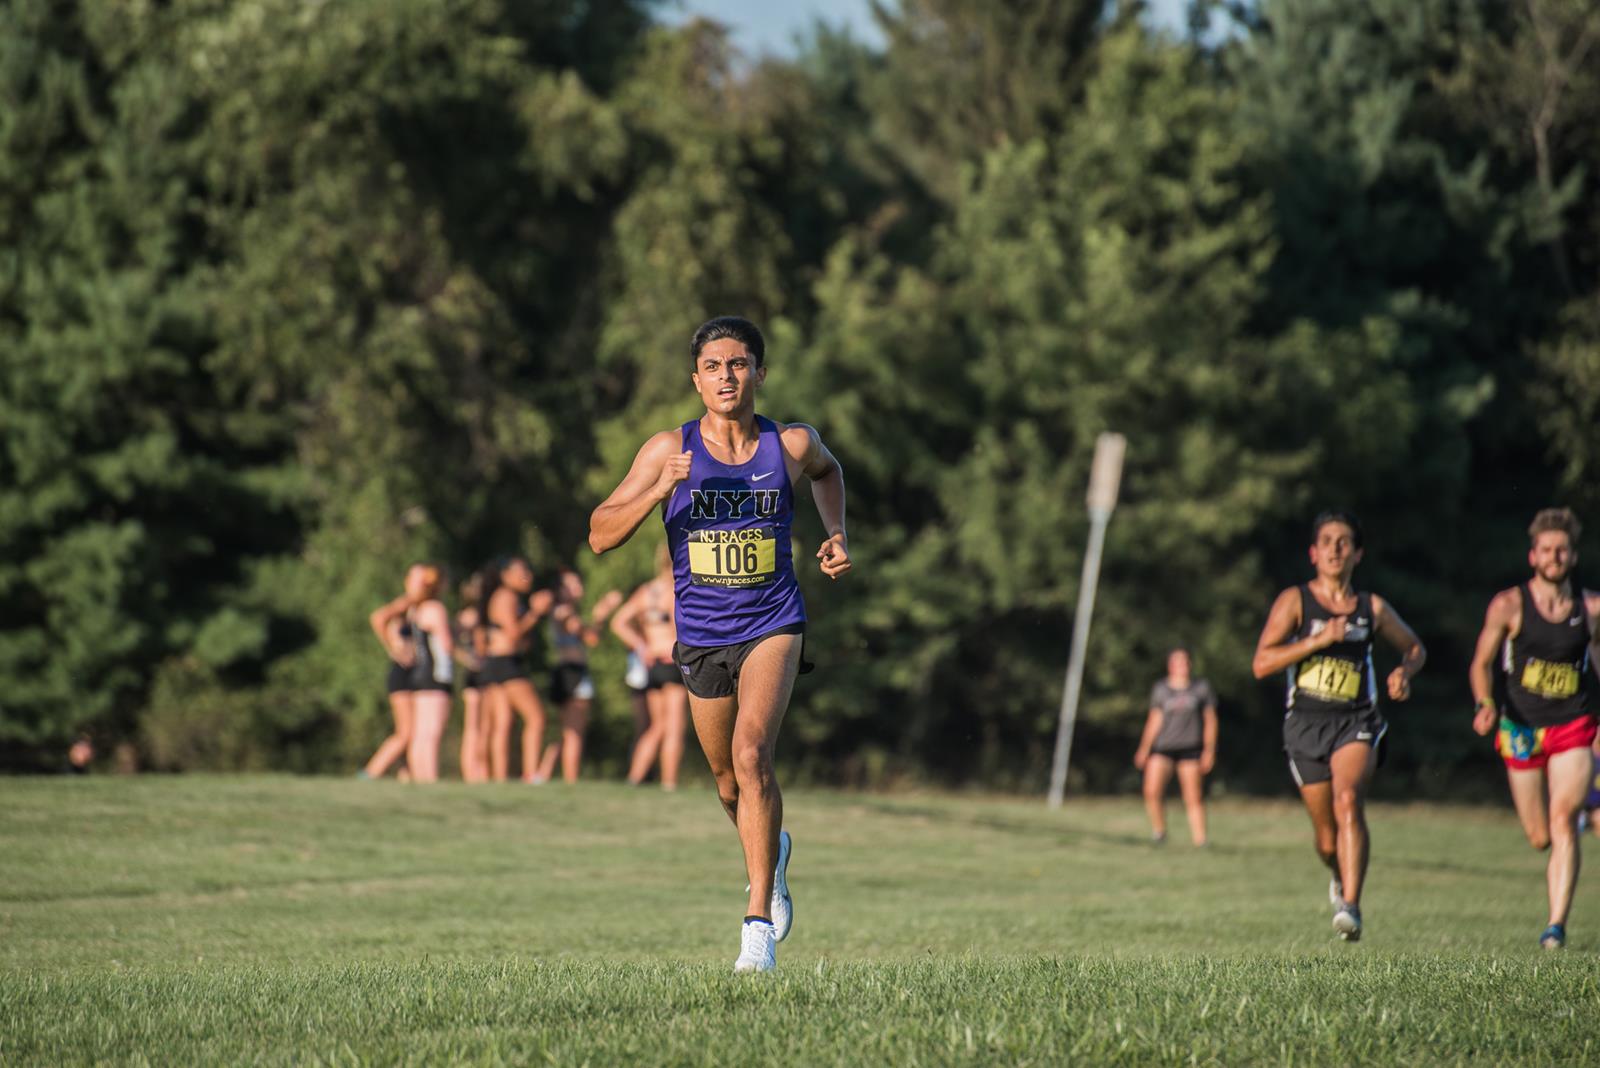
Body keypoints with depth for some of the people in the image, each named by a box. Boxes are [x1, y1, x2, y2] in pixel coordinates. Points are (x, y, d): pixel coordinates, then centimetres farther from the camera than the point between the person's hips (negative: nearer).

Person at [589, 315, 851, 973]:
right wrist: (660, 491, -24)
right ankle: (772, 854, 51)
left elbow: (827, 472, 22)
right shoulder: (669, 451, -7)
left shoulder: (791, 445, -4)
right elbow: (601, 535, -9)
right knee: (730, 783, 15)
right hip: (701, 637, 2)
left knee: (751, 754, -23)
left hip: (772, 625, -2)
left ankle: (760, 923, -22)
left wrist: (836, 536, 7)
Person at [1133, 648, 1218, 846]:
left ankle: (1199, 840, 4)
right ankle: (1159, 831, 5)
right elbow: (1154, 720, 12)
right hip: (1163, 747, 1)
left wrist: (1209, 751, 1)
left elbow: (1210, 720, 8)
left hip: (1190, 748, -1)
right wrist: (1144, 749, 10)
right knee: (1152, 791, -14)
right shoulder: (1161, 689, 7)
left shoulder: (1202, 688, 5)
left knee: (1194, 798, -3)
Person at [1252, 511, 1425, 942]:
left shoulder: (1372, 608, 8)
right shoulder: (1295, 600, 1)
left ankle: (1350, 906, -34)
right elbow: (1262, 663, -9)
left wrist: (1405, 672, 3)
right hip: (1307, 724, 0)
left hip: (1356, 722, 0)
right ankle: (1342, 879, 42)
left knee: (1348, 799, -29)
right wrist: (1320, 639, -17)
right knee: (1328, 840, 6)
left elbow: (1414, 647, 26)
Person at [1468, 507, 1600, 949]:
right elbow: (1481, 664, 2)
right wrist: (1485, 705, -16)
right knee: (1540, 839, 7)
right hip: (1523, 730, 1)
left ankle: (1557, 925, -20)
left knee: (1563, 821, -20)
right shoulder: (1508, 605, -5)